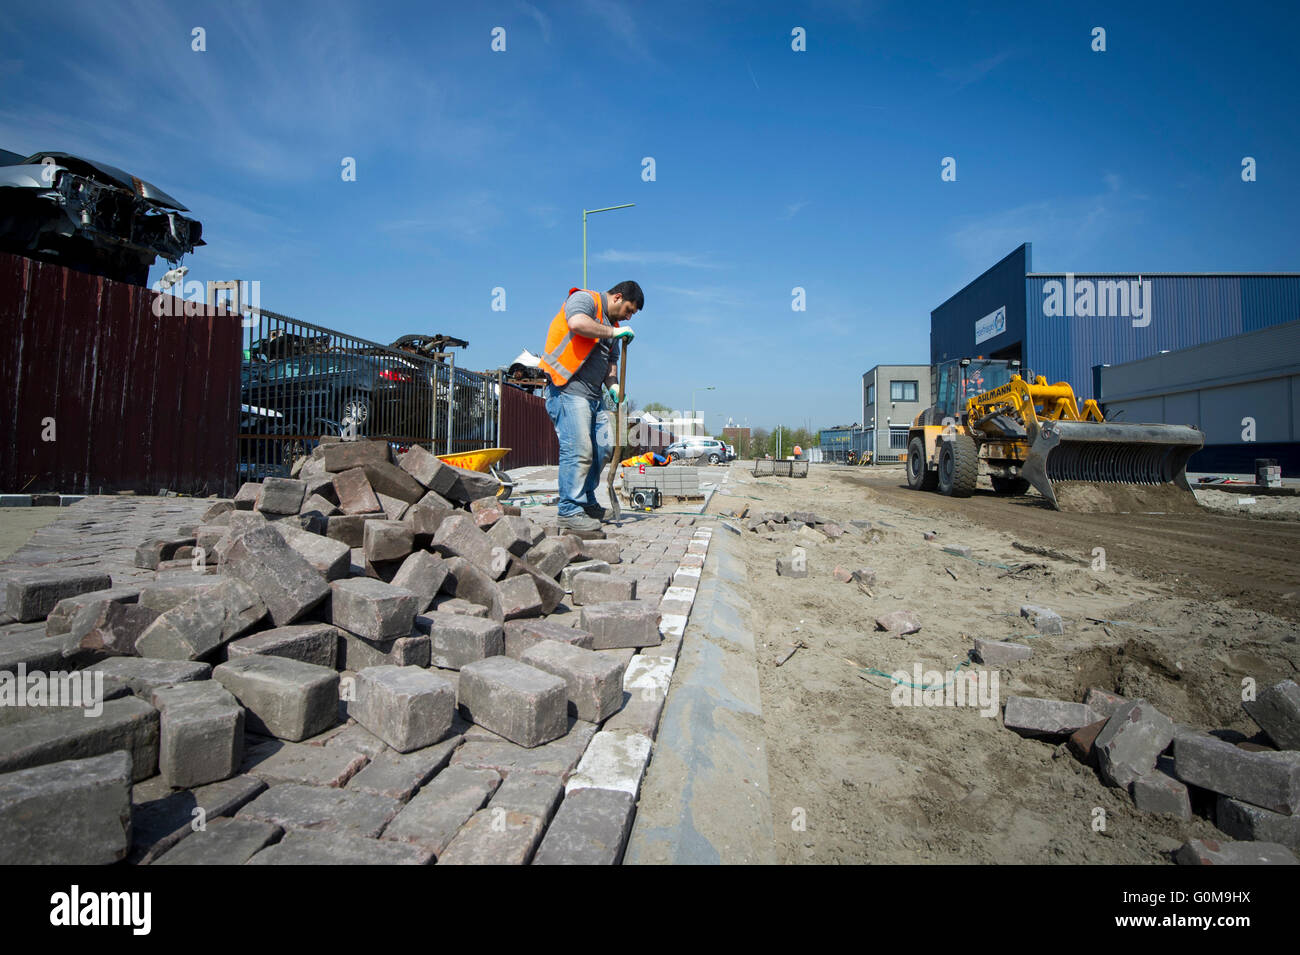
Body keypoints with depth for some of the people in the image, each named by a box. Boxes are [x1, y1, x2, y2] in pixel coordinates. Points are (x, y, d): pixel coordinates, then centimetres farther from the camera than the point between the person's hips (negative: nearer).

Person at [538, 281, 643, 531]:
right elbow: (578, 323, -24)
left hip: (593, 395, 10)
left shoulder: (612, 326, 25)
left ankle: (587, 502, 22)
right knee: (578, 451, -14)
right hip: (567, 390, -10)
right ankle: (570, 512, -7)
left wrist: (613, 385, 7)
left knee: (604, 448, 8)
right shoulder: (584, 299, -2)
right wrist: (613, 332, -14)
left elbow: (611, 361, 27)